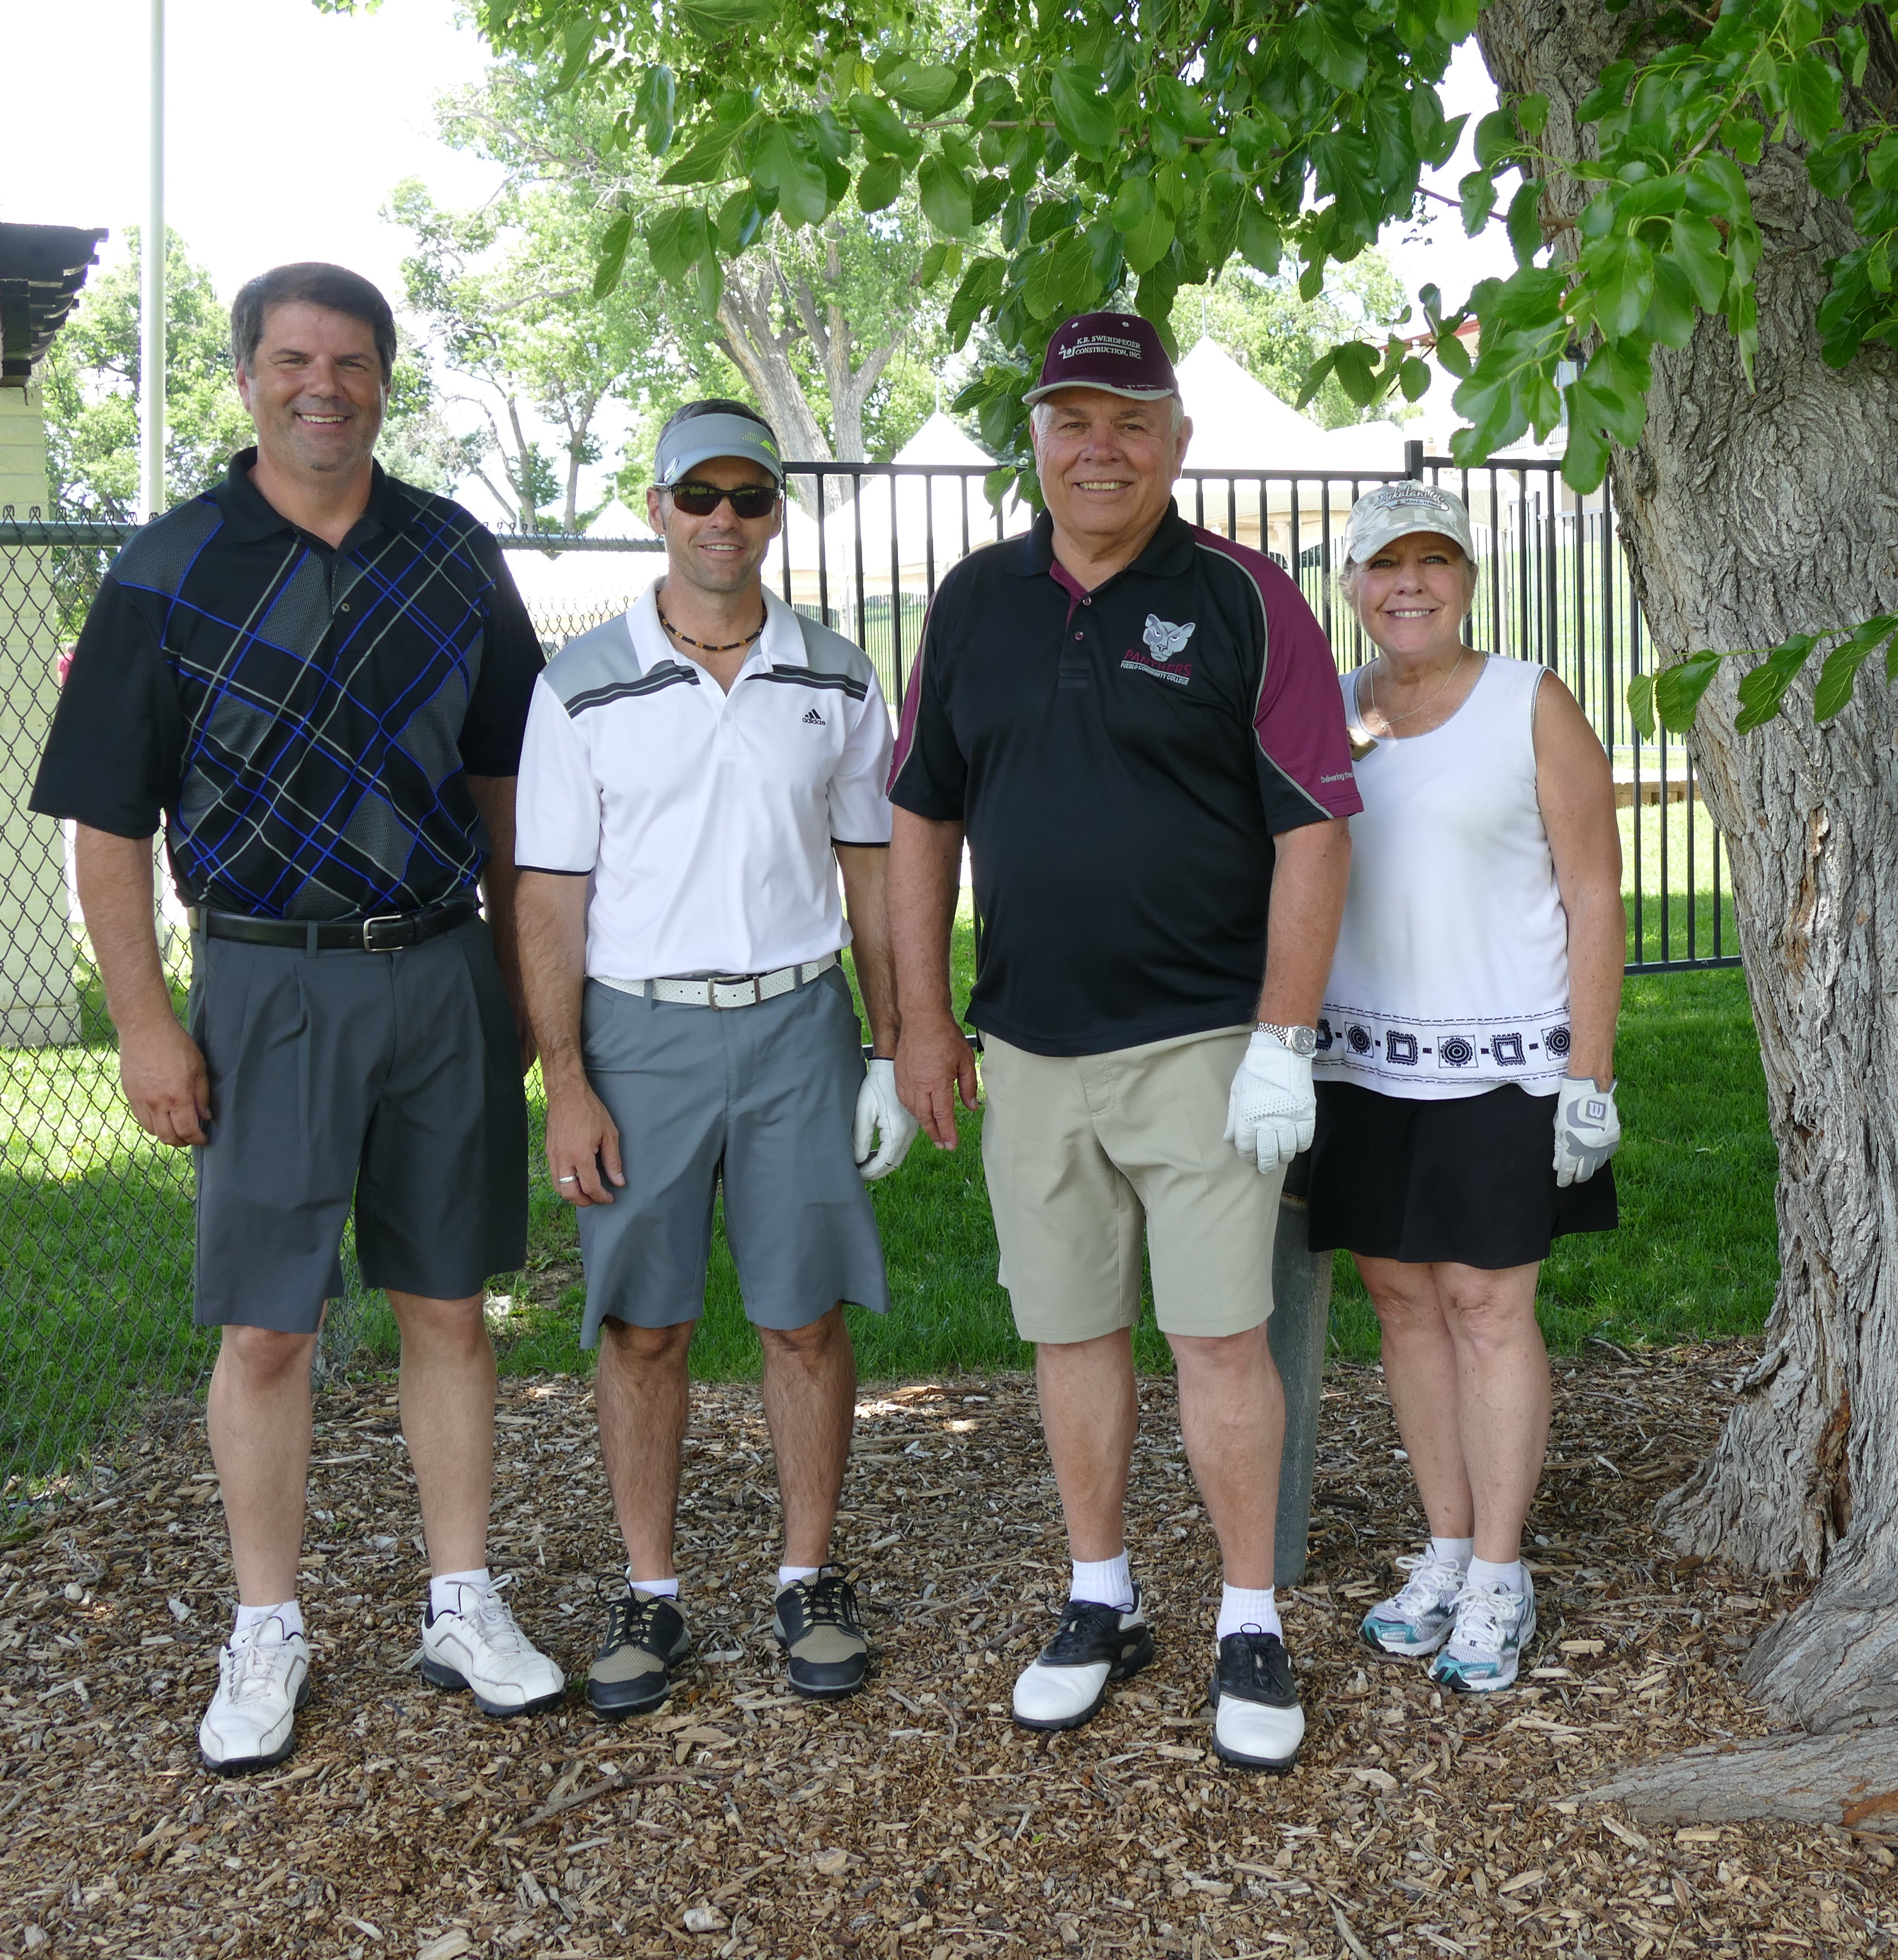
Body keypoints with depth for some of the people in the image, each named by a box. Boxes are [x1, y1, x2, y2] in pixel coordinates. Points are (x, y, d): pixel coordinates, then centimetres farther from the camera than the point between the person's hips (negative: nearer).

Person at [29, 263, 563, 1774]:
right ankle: (268, 1636, 20)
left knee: (449, 1307, 9)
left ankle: (464, 1606, 23)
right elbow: (110, 824, -2)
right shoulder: (169, 572, -2)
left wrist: (521, 976, 9)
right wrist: (145, 1025, -7)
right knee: (265, 1327, 4)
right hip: (268, 985, -2)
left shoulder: (456, 557, 6)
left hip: (444, 975, 2)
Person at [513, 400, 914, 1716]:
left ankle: (811, 1579, 21)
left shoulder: (836, 679, 6)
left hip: (797, 1024, 1)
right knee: (642, 1327, 5)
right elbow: (552, 895, -1)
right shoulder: (585, 685, -1)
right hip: (639, 1028, -1)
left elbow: (872, 869, 10)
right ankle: (651, 1596, 19)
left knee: (807, 1315, 5)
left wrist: (893, 1047, 5)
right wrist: (567, 1084, -7)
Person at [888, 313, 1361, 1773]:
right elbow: (923, 817, 12)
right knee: (1071, 1332, 12)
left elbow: (1312, 831, -6)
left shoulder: (1244, 603, -4)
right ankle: (1103, 1601, 28)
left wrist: (1284, 1038, -11)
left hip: (1204, 1041, -4)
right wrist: (922, 1014, 8)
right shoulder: (976, 602, 8)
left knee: (1220, 1335, 0)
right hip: (1030, 1049, 4)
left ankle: (1251, 1627, 16)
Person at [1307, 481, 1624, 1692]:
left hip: (1501, 1062, -4)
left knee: (1488, 1307, -1)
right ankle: (1445, 1554, 22)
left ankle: (1499, 1579, 11)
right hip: (1363, 1065, 4)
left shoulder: (1533, 706, -3)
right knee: (1405, 1303, 9)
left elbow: (1595, 899, -5)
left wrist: (1590, 1075, -10)